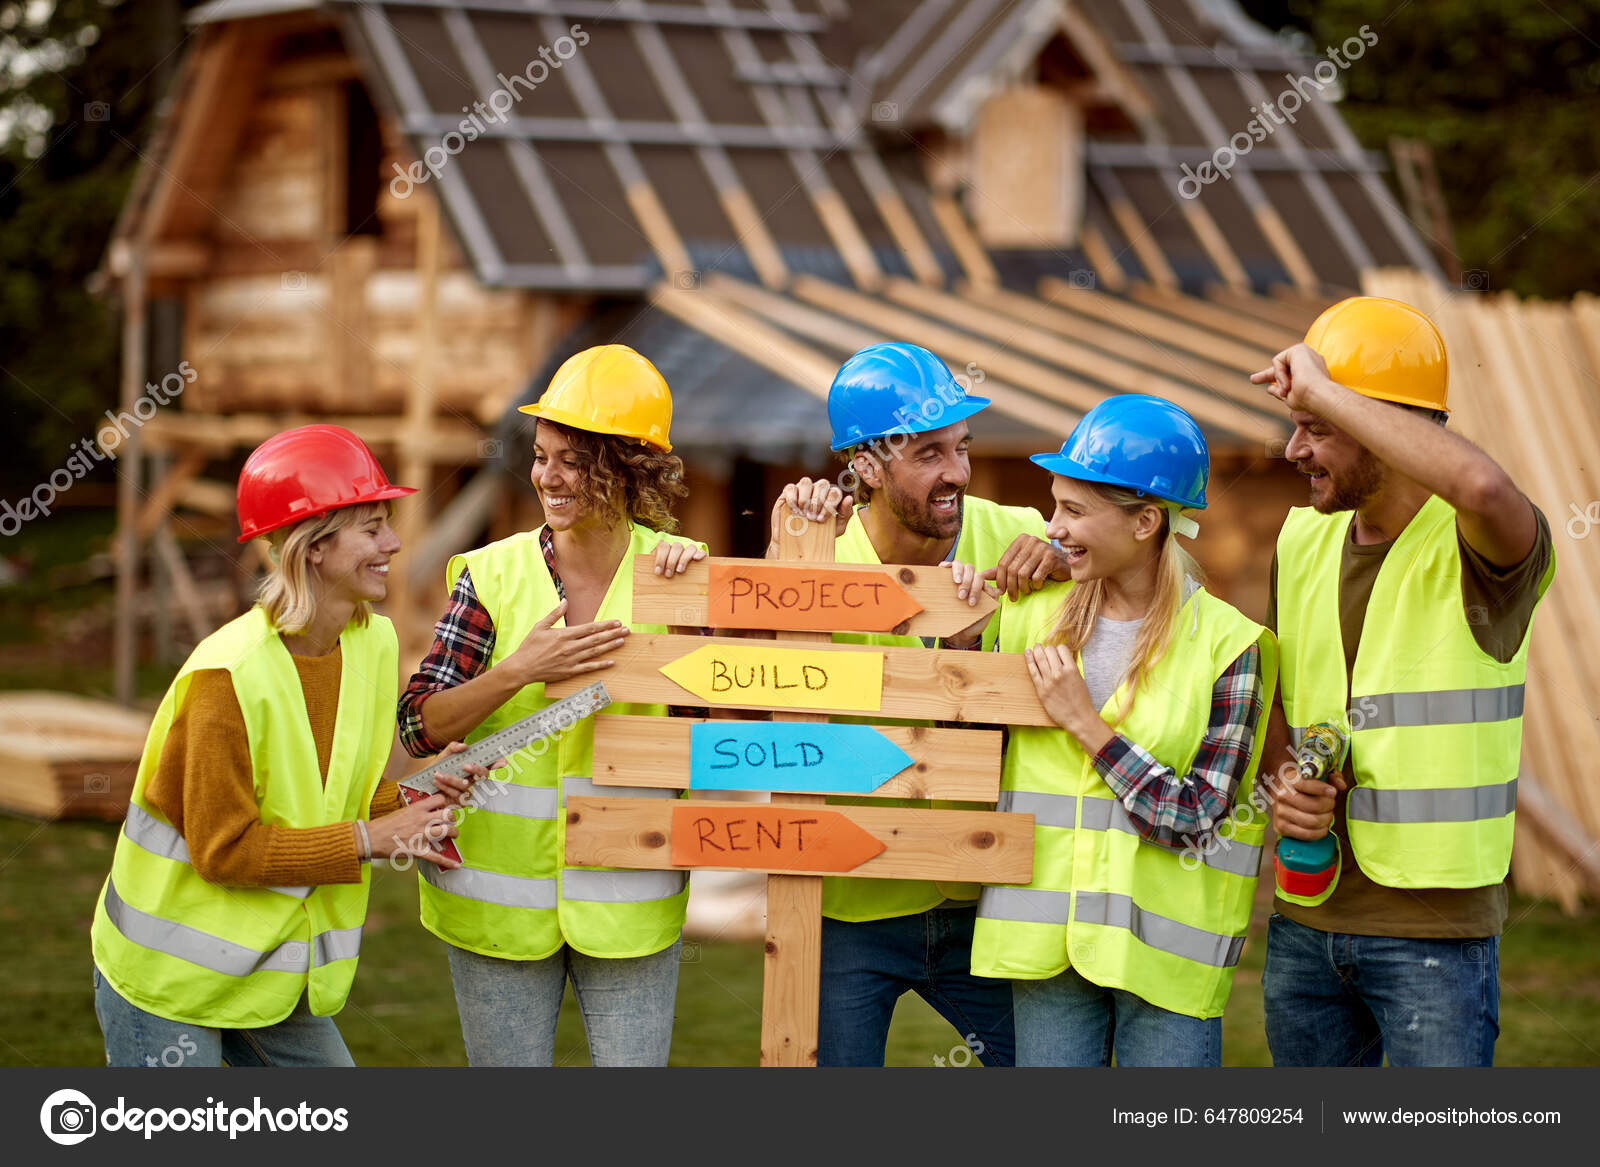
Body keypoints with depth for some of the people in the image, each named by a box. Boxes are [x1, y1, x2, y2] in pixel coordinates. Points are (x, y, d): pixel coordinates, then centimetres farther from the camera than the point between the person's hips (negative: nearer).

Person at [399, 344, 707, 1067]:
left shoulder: (678, 571, -2)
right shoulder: (493, 574, -5)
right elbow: (419, 726, -7)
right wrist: (522, 670, -21)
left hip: (628, 903, 0)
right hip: (499, 900, 0)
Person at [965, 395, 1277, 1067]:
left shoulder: (1227, 646, -8)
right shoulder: (1032, 615, 4)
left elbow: (1193, 821, -13)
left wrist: (1083, 721, -13)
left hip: (1167, 953, -3)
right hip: (1046, 933, 3)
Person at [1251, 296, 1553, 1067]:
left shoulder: (1476, 546, -14)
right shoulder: (1304, 535, 7)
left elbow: (1484, 486, -40)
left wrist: (1323, 391, -30)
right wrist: (1283, 787, -3)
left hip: (1435, 924, -6)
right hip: (1305, 919, 6)